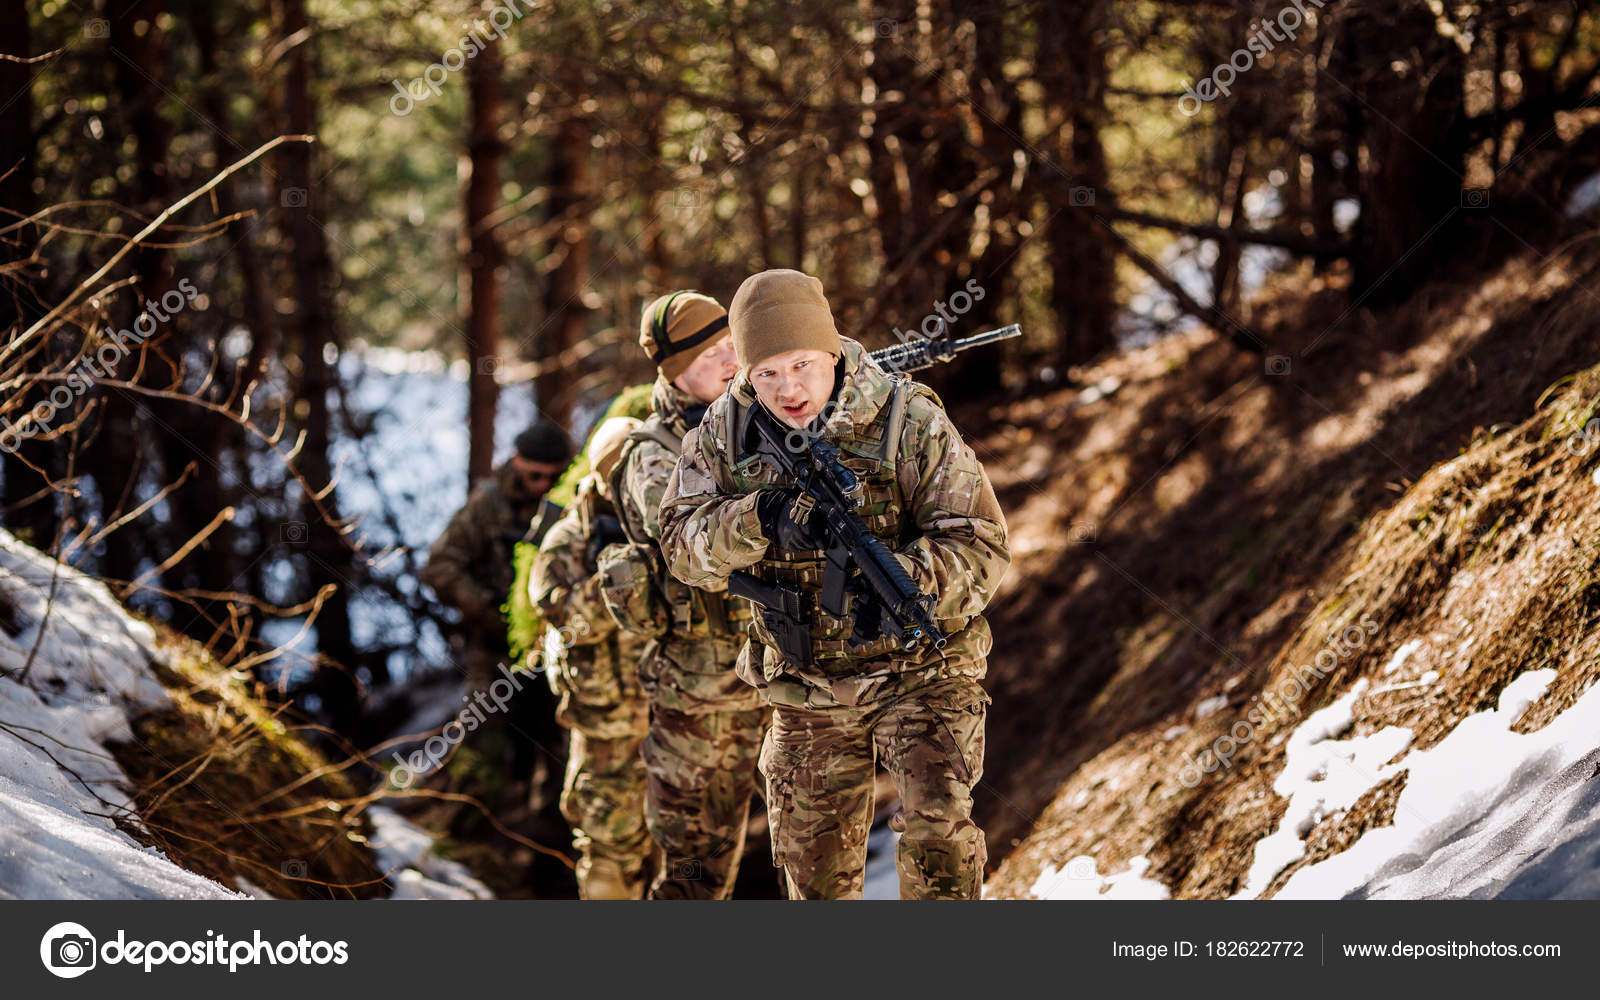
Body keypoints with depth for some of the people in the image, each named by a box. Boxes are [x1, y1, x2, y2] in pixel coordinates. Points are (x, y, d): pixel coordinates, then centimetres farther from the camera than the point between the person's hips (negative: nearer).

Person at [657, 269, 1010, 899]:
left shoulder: (909, 420, -14)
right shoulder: (724, 432, -2)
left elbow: (981, 543, -15)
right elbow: (683, 542, -7)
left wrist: (903, 580, -33)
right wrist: (761, 521, -26)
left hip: (919, 667, -4)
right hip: (806, 692, 4)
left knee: (936, 826, -21)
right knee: (814, 864, 12)